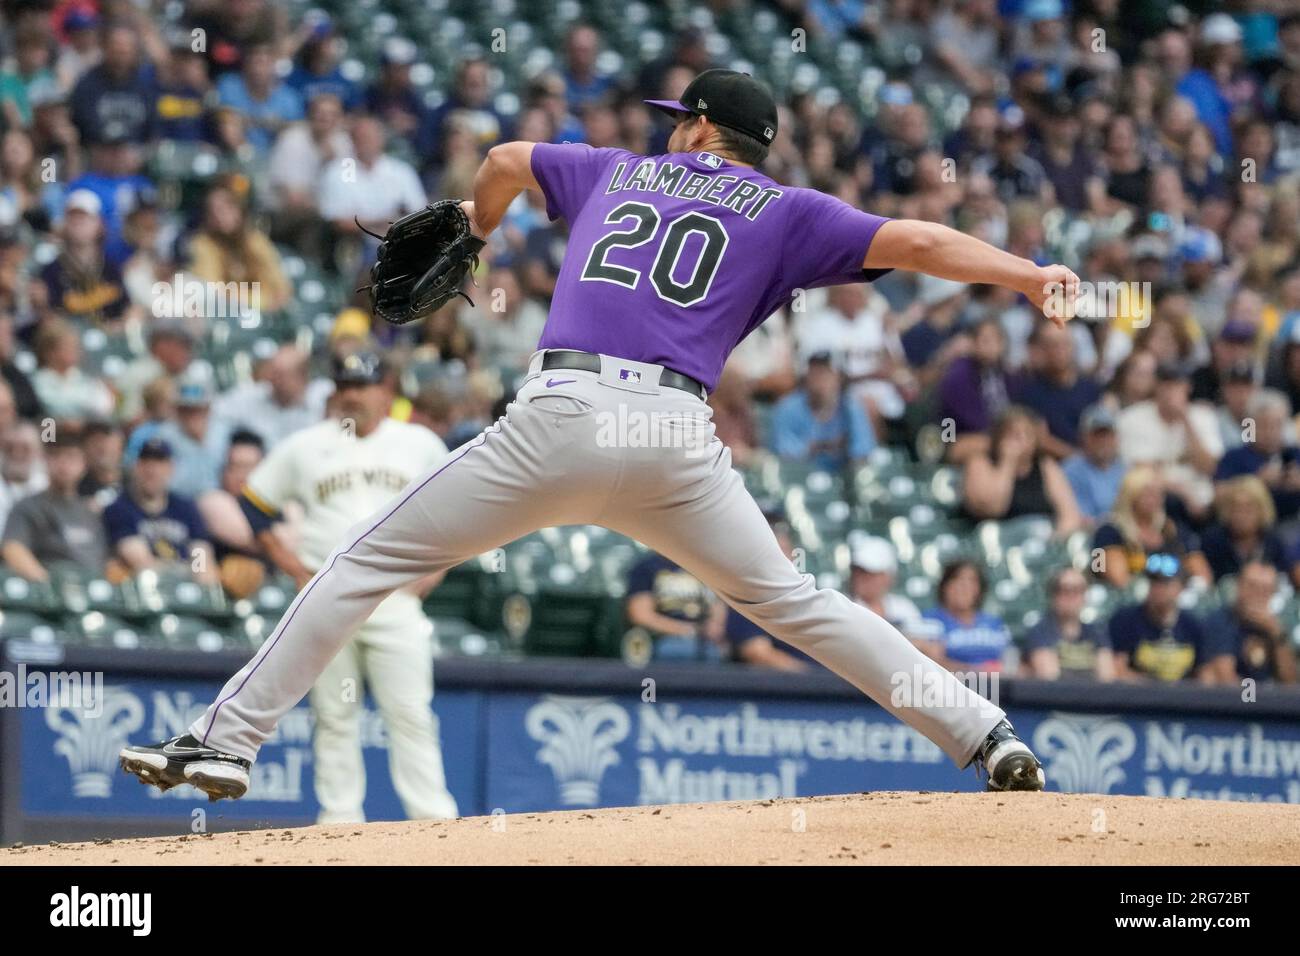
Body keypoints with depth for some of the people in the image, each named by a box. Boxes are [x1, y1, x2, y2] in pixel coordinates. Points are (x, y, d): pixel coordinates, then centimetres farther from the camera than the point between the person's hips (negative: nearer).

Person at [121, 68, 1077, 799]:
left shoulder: (619, 172, 26)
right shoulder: (784, 213, 16)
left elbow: (507, 160, 44)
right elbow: (913, 241, 2)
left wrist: (479, 225, 65)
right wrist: (1030, 275, -3)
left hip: (560, 414, 0)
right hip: (676, 433, 0)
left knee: (370, 561, 10)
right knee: (789, 599, 14)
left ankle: (228, 737, 4)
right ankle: (985, 735, 4)